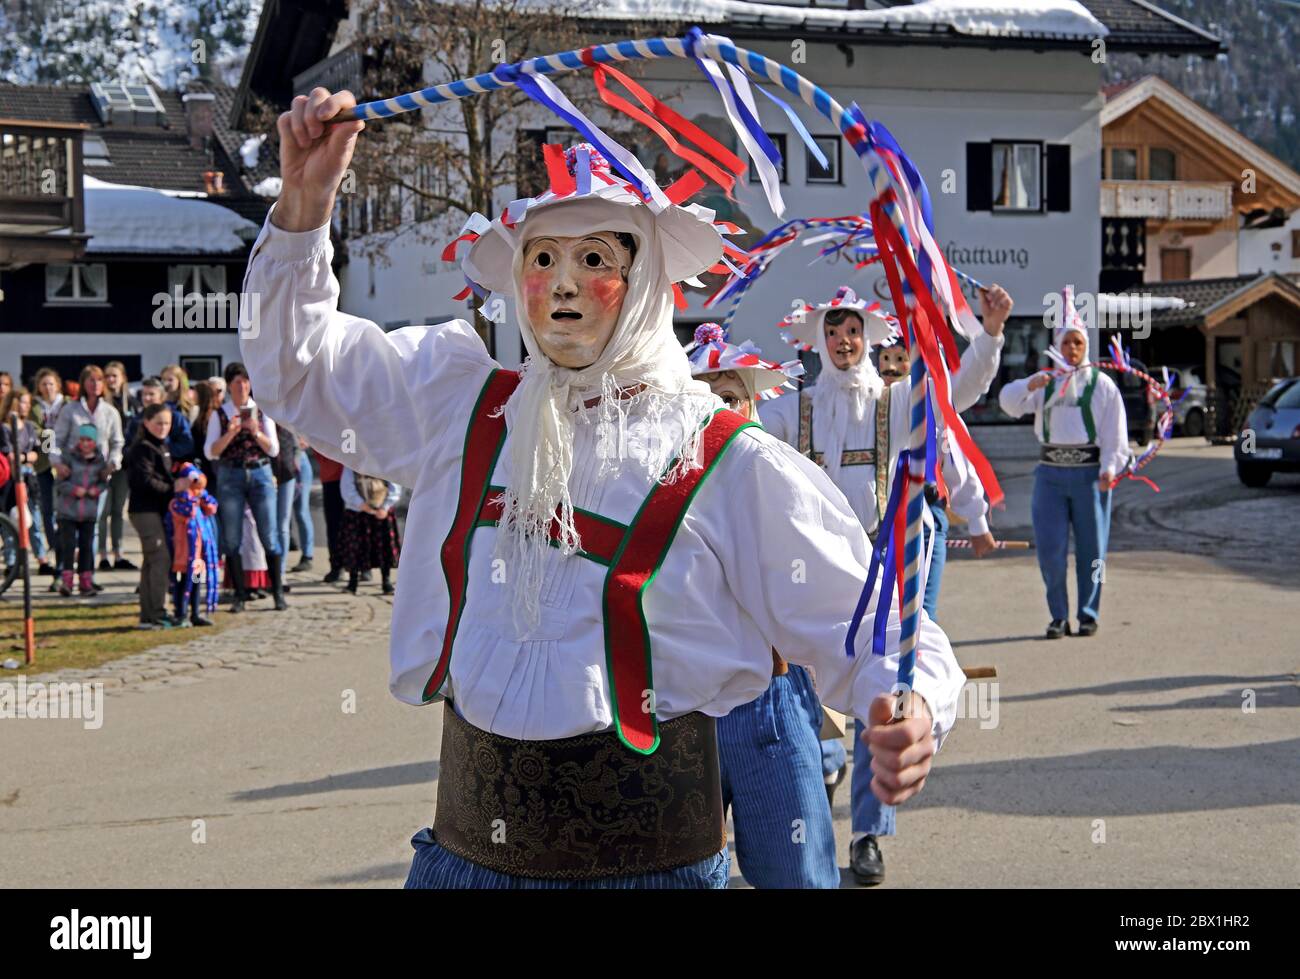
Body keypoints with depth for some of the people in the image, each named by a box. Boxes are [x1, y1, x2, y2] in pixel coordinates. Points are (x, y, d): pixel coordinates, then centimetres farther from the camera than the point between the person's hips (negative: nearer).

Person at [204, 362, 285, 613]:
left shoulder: (261, 410, 6)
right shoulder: (219, 414, 4)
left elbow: (274, 449, 2)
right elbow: (210, 451, -2)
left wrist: (255, 432, -14)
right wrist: (230, 433, -16)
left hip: (260, 473, 0)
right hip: (230, 476, 0)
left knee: (269, 535, -2)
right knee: (231, 539, 1)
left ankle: (278, 592, 6)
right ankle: (239, 595, 9)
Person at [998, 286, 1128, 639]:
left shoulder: (1101, 384, 5)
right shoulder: (1045, 382, 12)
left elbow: (1115, 431, 1)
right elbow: (1009, 402, -3)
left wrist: (1110, 468, -12)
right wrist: (1030, 385, -23)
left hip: (1089, 471, -2)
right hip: (1051, 471, 2)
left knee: (1091, 547, 4)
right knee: (1050, 548, -1)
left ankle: (1088, 615, 15)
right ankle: (1058, 617, 10)